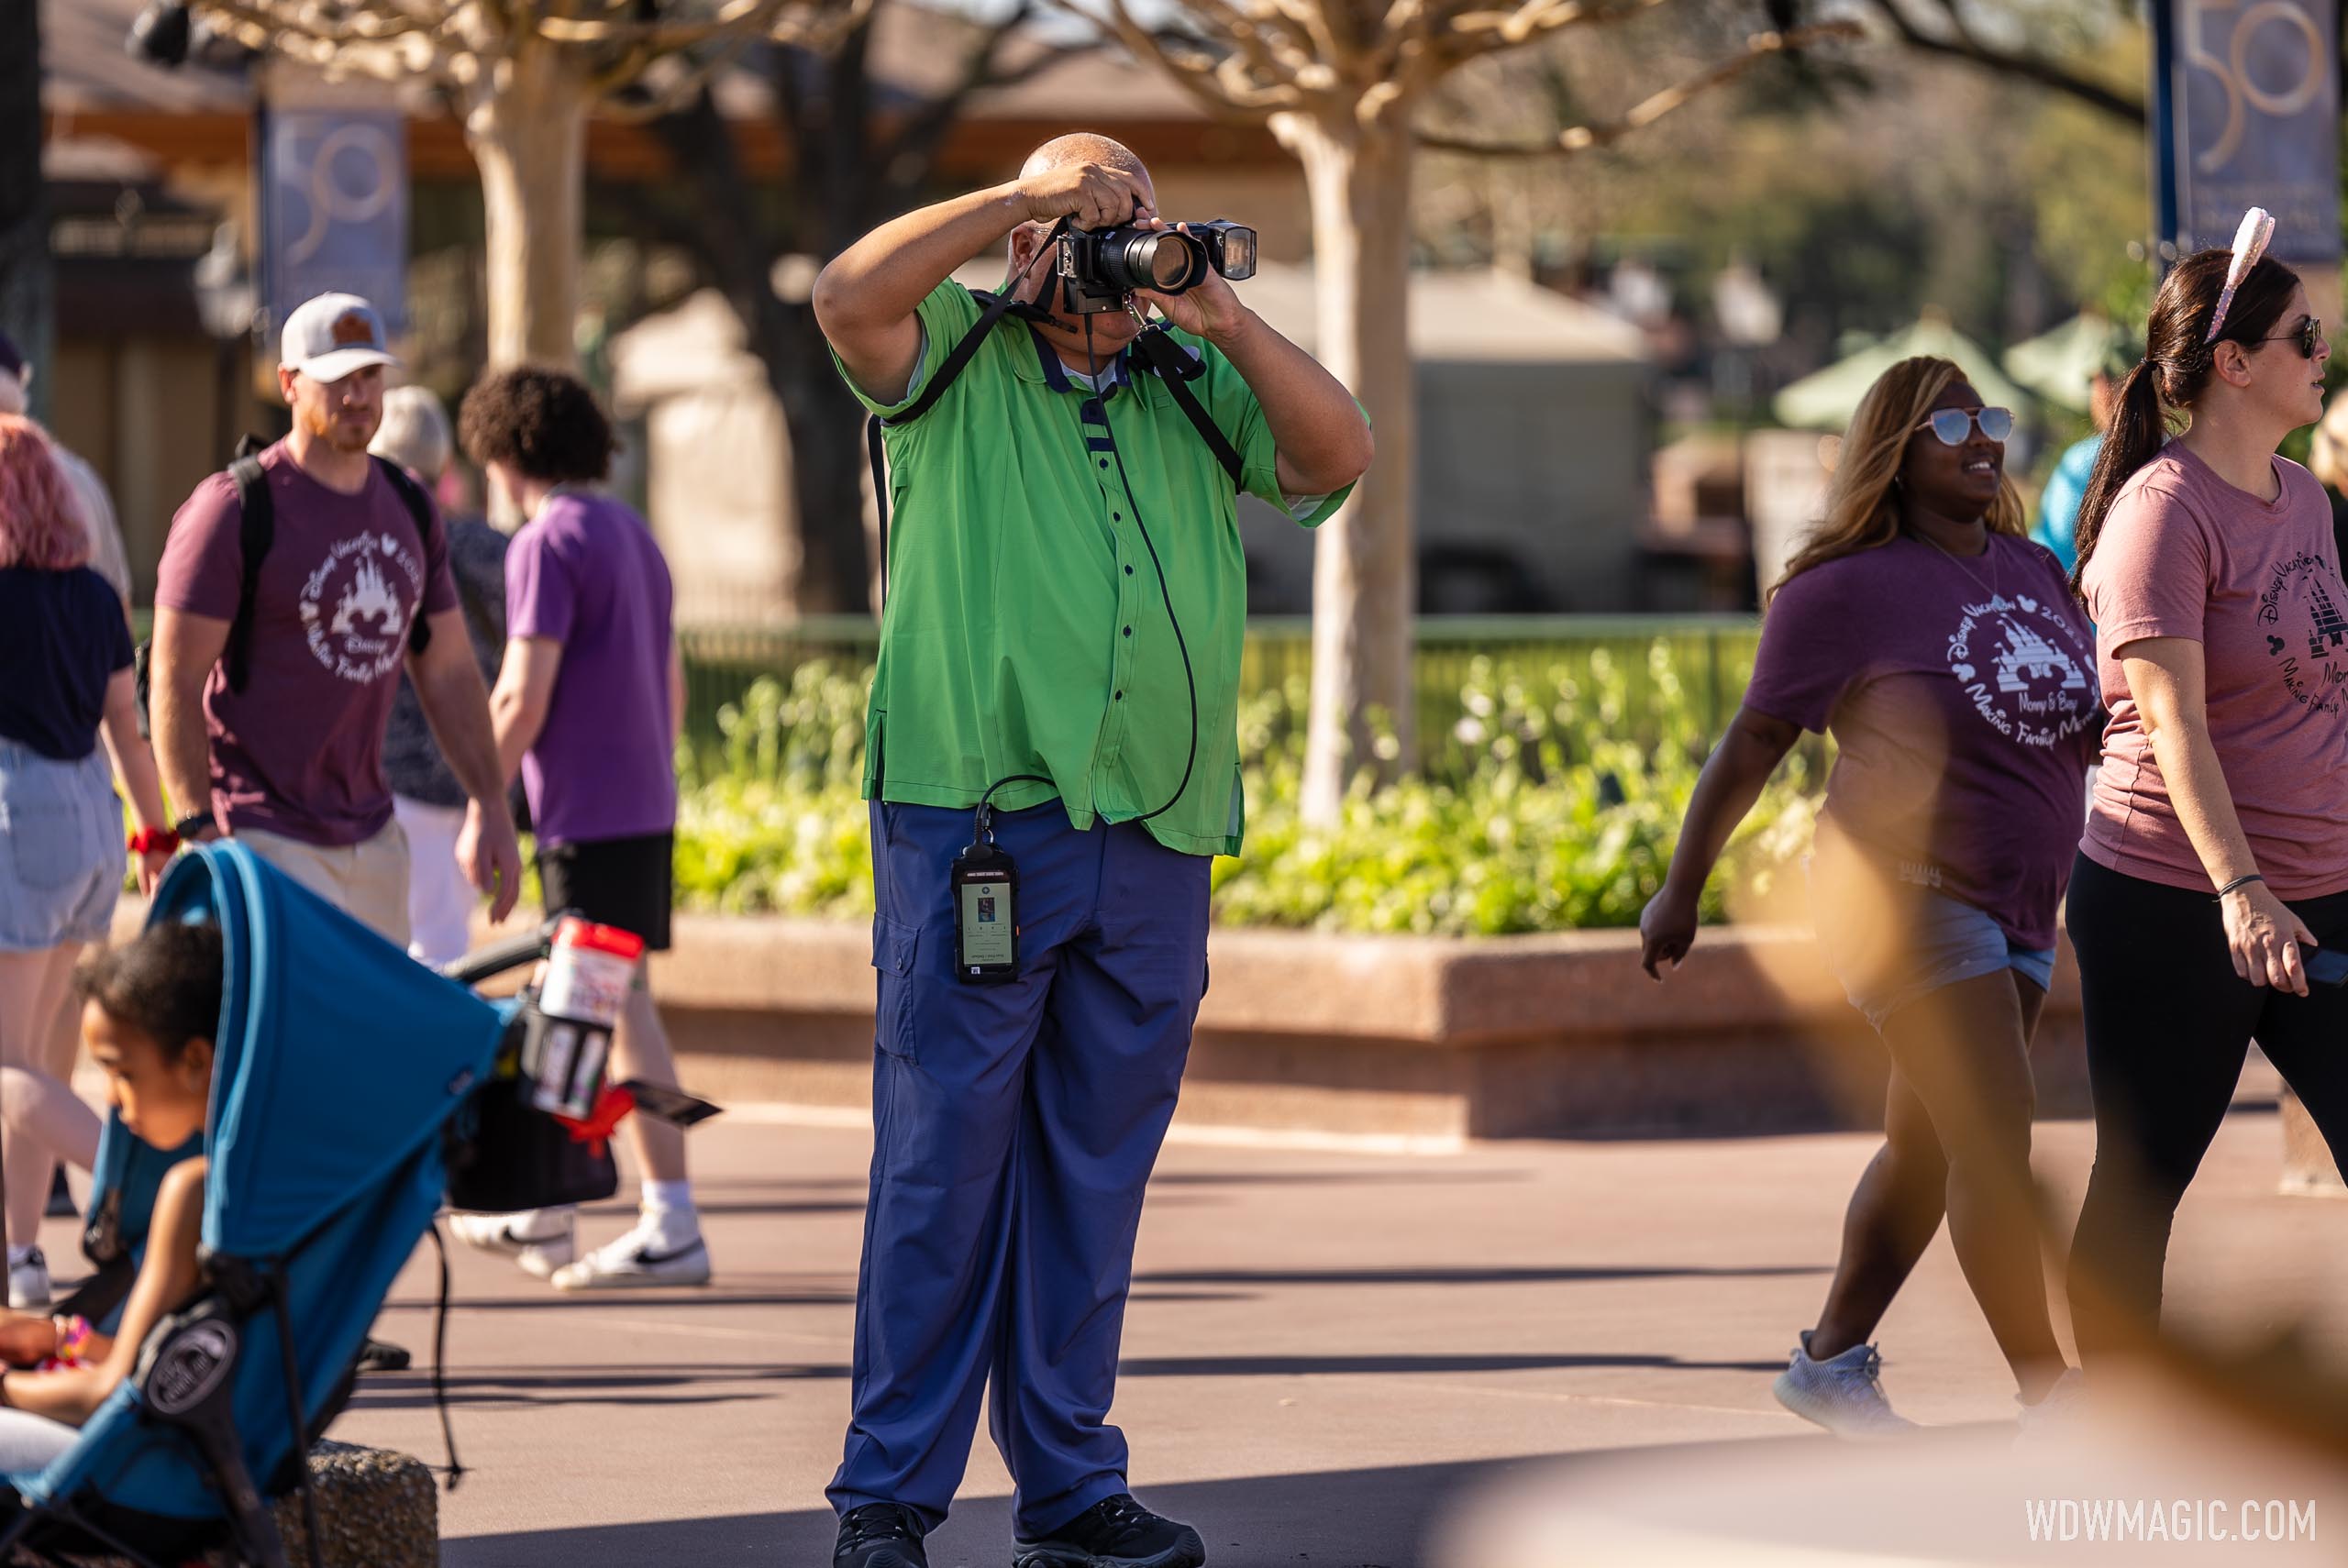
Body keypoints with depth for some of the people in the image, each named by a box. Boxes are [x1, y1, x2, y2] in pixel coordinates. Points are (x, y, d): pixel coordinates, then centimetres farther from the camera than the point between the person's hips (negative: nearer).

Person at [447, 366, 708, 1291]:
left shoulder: (548, 543, -12)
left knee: (618, 1008, -8)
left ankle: (672, 1227, -10)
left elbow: (523, 695, -18)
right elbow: (671, 685, 20)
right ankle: (542, 1217, 23)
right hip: (647, 808, 9)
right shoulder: (634, 537, 15)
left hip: (589, 817, -9)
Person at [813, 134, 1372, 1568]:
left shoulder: (1195, 389, 17)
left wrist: (1220, 315, -2)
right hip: (975, 819, -4)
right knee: (941, 1162, -4)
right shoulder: (956, 358, 5)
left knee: (1097, 1177, 9)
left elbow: (1341, 454, 7)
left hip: (1155, 844, 4)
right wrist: (1026, 196, -11)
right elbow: (849, 295, -13)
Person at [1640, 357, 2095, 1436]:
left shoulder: (2032, 572, 11)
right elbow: (1751, 747, -3)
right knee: (1995, 1140, -13)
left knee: (1926, 1148, 14)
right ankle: (2048, 1397, -11)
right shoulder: (1847, 590, -8)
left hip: (2018, 909, 7)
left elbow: (2075, 716, 24)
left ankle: (1832, 1362, 28)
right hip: (1904, 891, -7)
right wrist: (1681, 892, 0)